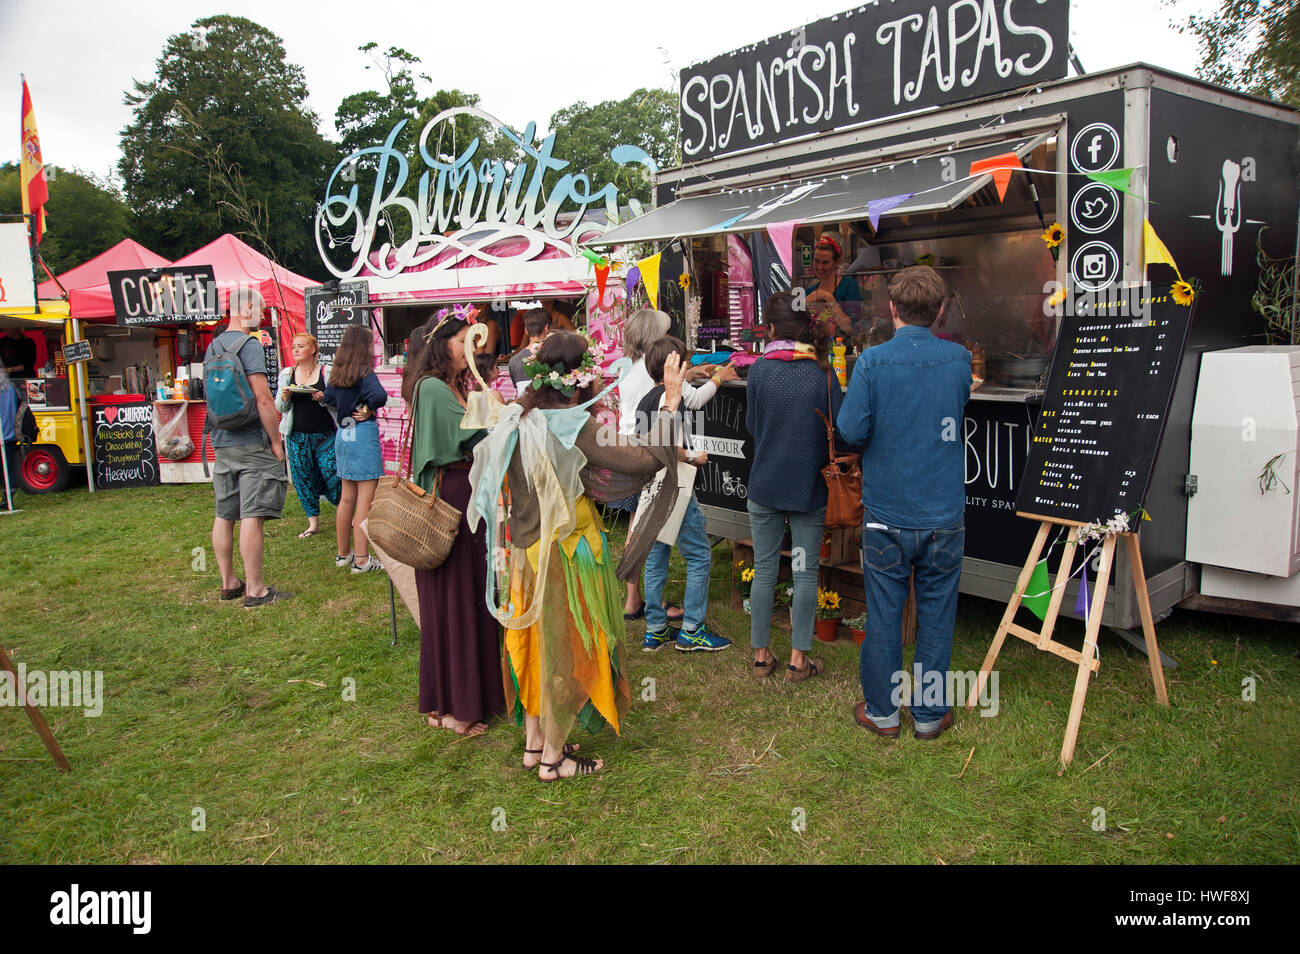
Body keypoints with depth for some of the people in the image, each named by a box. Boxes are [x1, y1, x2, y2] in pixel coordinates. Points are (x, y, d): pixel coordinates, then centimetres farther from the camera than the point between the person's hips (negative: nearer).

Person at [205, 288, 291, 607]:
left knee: (224, 515, 13)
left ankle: (229, 583, 23)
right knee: (252, 516, -5)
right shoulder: (249, 344, -12)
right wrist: (276, 440, -11)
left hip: (221, 442, 9)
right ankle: (255, 589, -1)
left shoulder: (212, 347, 14)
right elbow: (263, 398, -18)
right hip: (251, 443, -9)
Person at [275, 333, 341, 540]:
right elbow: (280, 407, 10)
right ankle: (313, 523, 17)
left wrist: (323, 399, -19)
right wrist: (284, 397, -11)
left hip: (325, 435, -3)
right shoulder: (286, 374, 8)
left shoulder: (326, 372, 0)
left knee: (332, 476, -5)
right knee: (304, 479, 5)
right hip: (297, 436, 3)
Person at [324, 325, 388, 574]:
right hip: (363, 434, -8)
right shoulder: (364, 372, -15)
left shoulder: (336, 373, 8)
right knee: (366, 498, -4)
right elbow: (379, 395, -30)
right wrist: (368, 409, -12)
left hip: (342, 434, 8)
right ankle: (362, 559, -3)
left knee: (347, 497, 16)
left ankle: (343, 554, 26)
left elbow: (328, 399, 21)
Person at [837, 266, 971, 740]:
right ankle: (930, 714, 23)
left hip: (887, 514, -1)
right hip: (945, 513, 2)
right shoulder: (959, 359, -3)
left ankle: (882, 712, 22)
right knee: (937, 614, 12)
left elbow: (851, 430, -14)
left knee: (883, 614, 10)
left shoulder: (872, 361, -11)